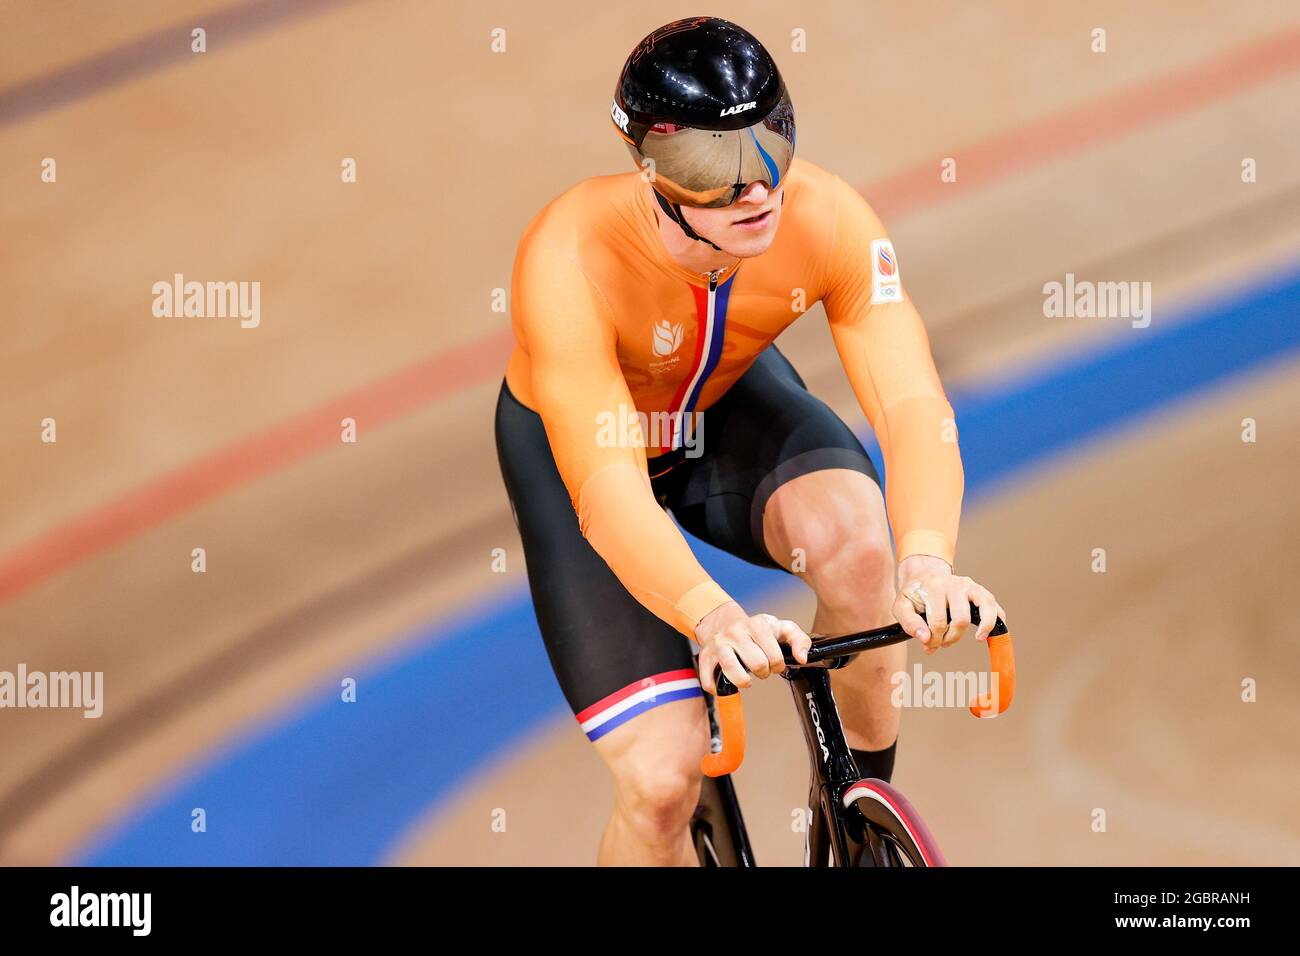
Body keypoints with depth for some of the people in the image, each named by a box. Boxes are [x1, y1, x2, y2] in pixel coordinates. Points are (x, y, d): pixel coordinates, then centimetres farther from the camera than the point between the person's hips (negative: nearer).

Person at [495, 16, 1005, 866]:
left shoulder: (827, 218, -30)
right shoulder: (570, 259, -38)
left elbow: (913, 404, -37)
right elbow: (609, 492, -44)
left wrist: (926, 564, -56)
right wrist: (713, 616, -61)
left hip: (730, 400, 3)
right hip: (573, 440, -2)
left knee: (857, 537, -32)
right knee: (663, 781, -16)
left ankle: (866, 794, -6)